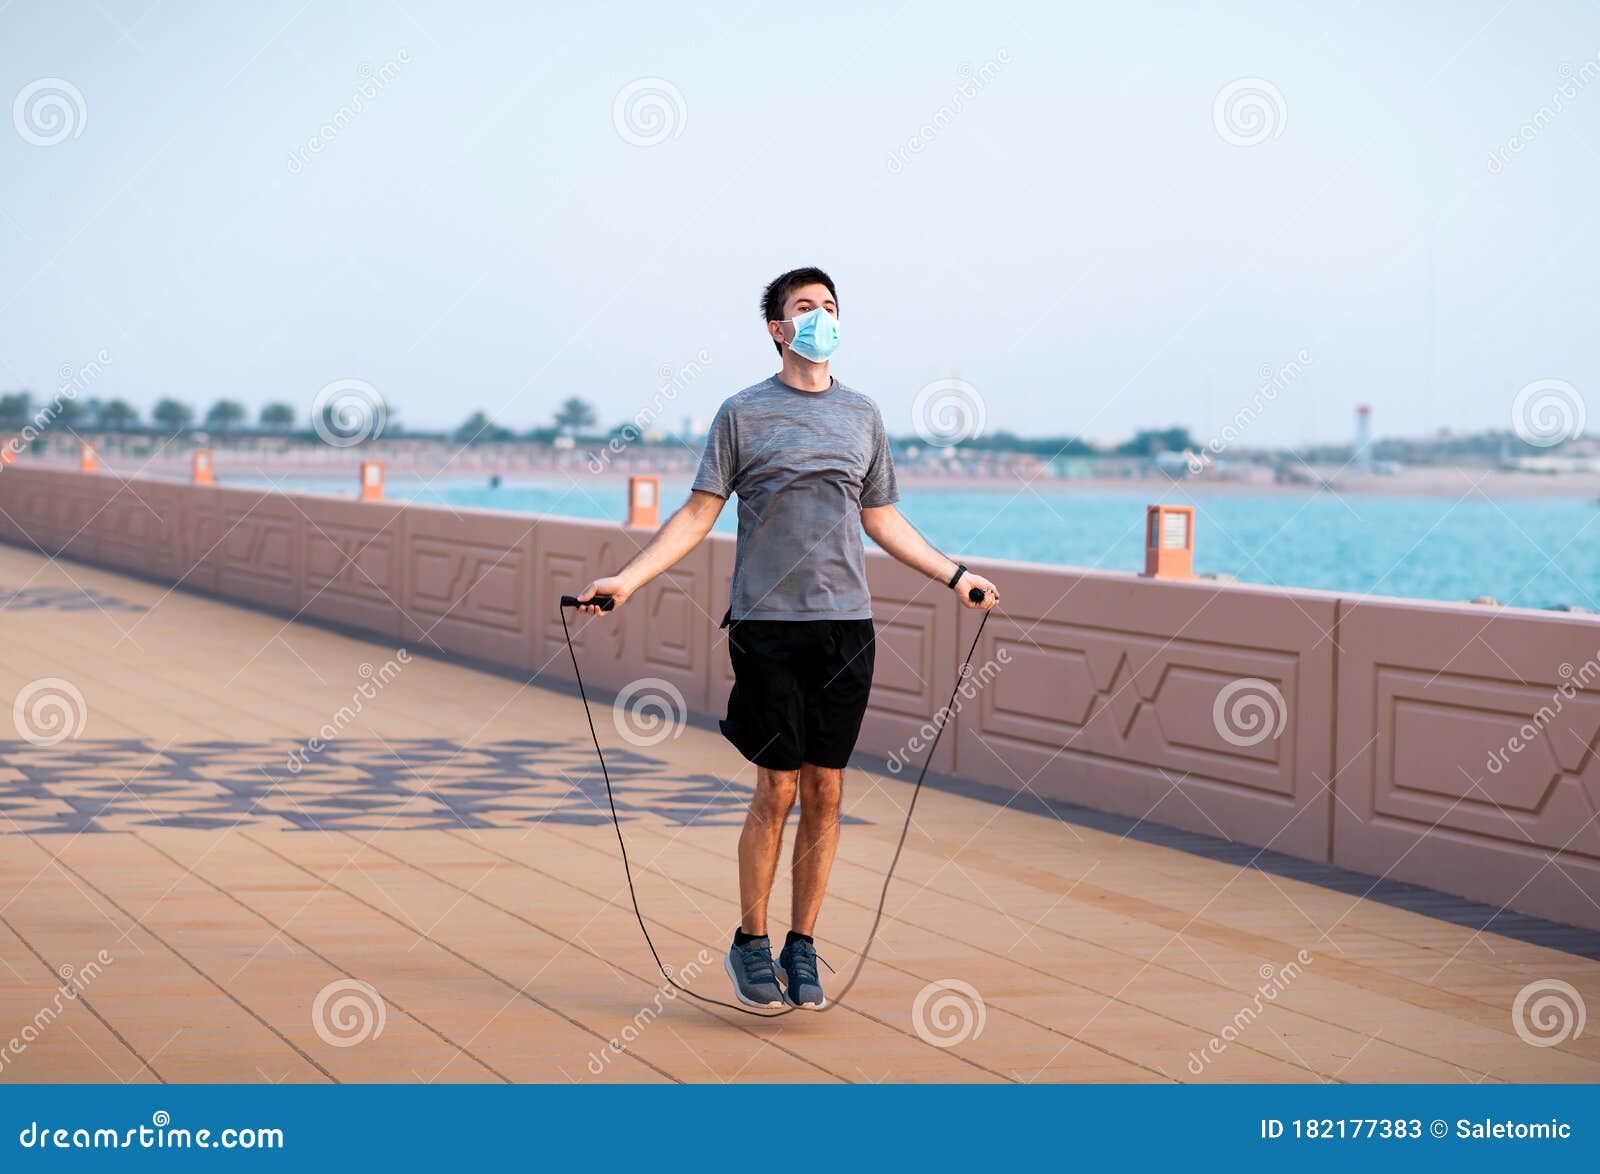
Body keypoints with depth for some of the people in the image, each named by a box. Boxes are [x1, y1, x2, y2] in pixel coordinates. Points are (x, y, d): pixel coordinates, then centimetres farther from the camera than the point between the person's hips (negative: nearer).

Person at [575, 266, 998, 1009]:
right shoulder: (744, 413, 4)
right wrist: (627, 579, -5)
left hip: (847, 625, 3)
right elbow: (699, 513, 4)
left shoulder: (862, 415, 14)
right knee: (777, 790, -3)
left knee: (825, 793, 3)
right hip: (769, 622, -3)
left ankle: (802, 949, 14)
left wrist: (954, 576, 24)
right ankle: (751, 943, 12)